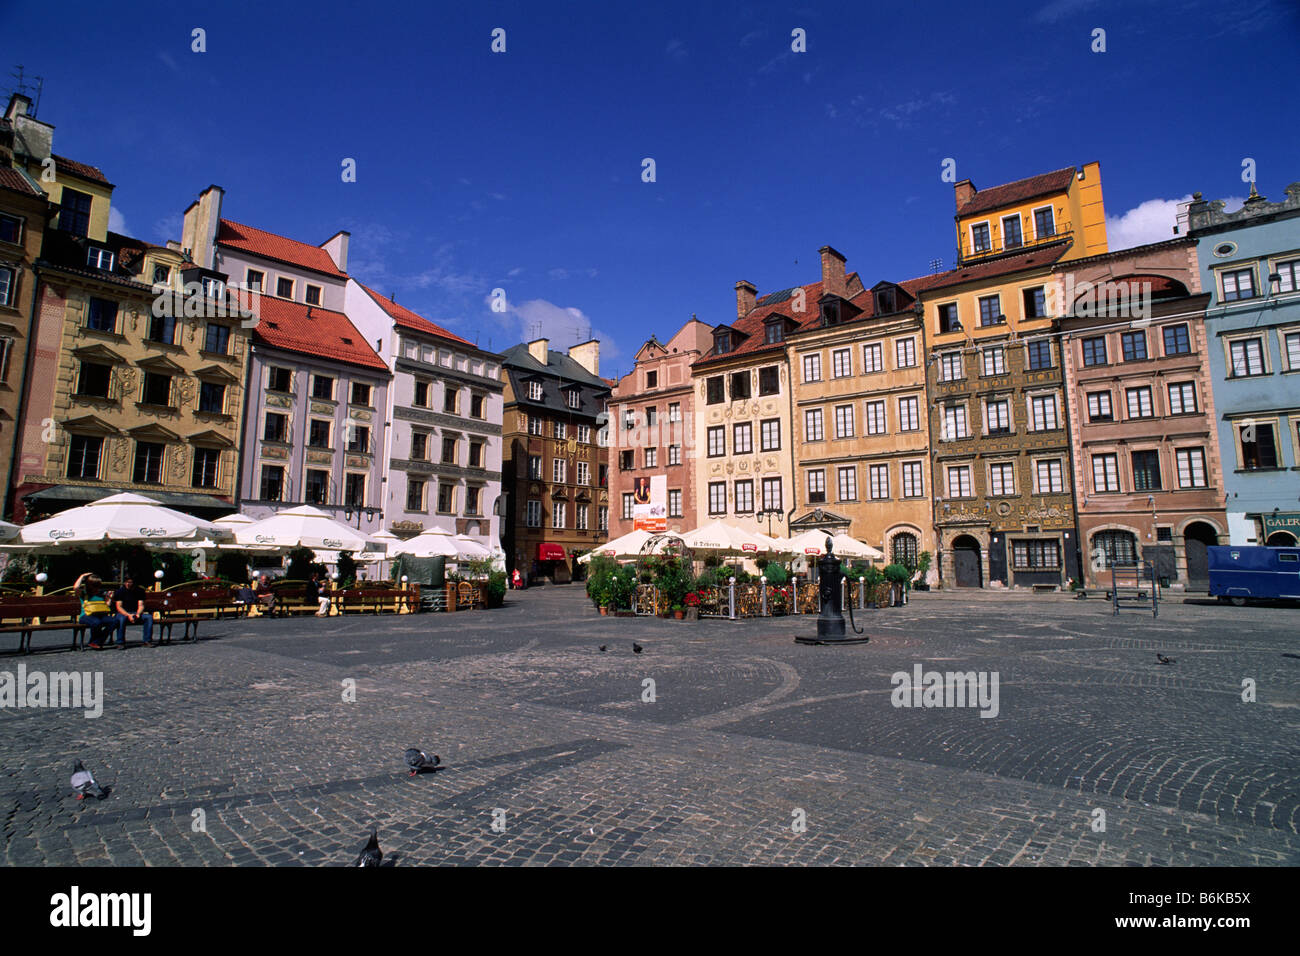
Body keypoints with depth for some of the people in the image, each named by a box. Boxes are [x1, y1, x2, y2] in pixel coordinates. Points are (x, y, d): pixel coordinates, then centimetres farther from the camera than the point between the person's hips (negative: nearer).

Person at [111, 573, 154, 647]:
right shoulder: (119, 591, -1)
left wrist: (138, 614, -23)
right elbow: (118, 607, -9)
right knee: (121, 619, -38)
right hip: (124, 613, -2)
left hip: (136, 613, 2)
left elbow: (141, 605, -1)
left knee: (149, 617, -26)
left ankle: (147, 641, -22)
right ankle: (121, 642, -28)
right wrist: (128, 615, -25)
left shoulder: (140, 591, 5)